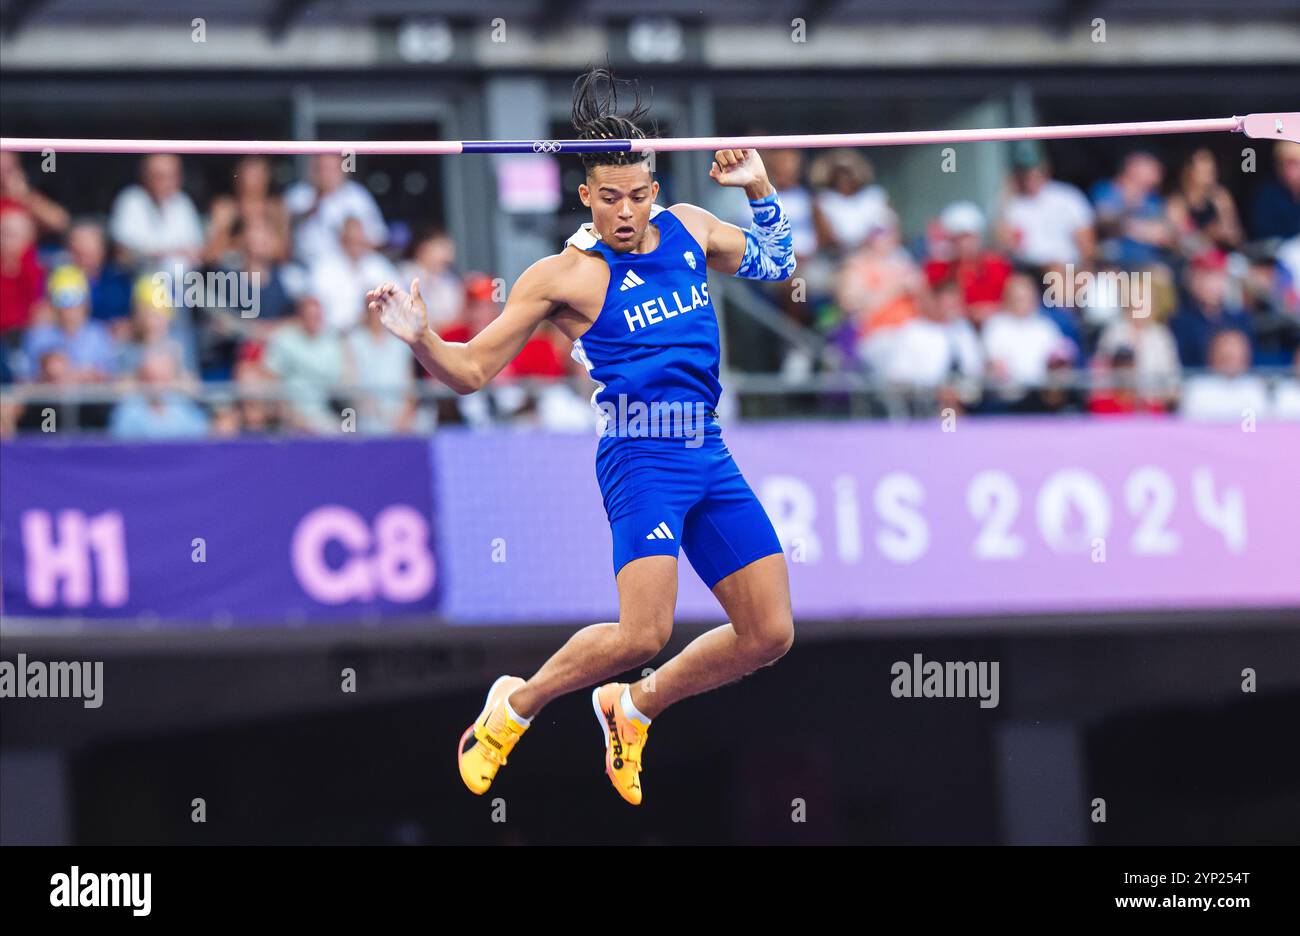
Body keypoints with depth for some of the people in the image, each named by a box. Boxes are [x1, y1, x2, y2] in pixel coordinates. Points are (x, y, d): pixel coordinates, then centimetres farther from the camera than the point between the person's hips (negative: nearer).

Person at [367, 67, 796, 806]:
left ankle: (634, 708, 24)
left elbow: (775, 263, 27)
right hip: (642, 452, -6)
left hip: (711, 455, 6)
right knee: (643, 634, -23)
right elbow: (472, 370, -4)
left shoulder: (688, 230, 8)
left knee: (770, 635, 3)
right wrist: (421, 339, -24)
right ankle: (516, 704, 2)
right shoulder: (567, 275, -8)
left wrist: (759, 187, 11)